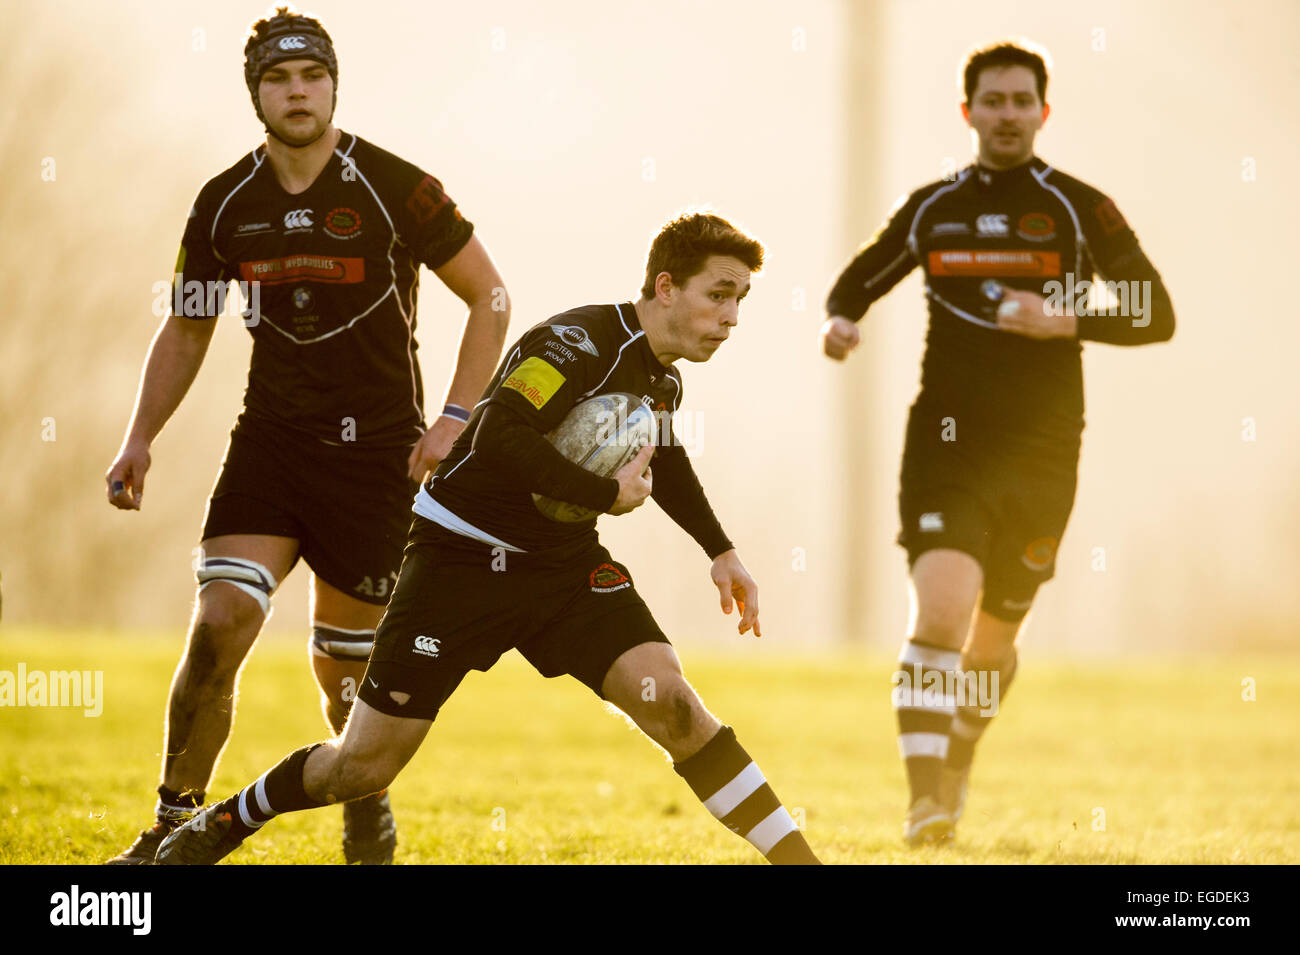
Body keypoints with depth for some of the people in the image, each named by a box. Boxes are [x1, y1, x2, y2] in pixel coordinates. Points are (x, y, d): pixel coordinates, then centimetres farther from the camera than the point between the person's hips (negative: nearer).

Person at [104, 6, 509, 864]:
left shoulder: (394, 190, -9)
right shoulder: (227, 204, 2)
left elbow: (490, 298, -1)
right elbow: (187, 329, 15)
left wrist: (454, 421, -9)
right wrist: (141, 438, 5)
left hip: (376, 450, -2)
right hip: (271, 439, 3)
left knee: (344, 665, 5)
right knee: (219, 623, -16)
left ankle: (369, 822, 32)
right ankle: (175, 828, -8)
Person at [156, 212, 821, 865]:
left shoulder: (661, 378, 5)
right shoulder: (580, 342, -22)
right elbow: (499, 436, -37)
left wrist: (719, 549, 26)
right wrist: (606, 494, -29)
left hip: (566, 564, 6)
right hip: (462, 559, -6)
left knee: (671, 704, -17)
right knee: (364, 768, -1)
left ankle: (797, 859, -13)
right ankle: (220, 825, 25)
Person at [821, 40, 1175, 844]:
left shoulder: (1078, 209, 2)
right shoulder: (932, 210, 7)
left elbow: (1157, 315, 0)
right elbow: (858, 281, 20)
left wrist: (1064, 323, -15)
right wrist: (838, 325, -3)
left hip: (1041, 452, 0)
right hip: (948, 442, 0)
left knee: (994, 637, 11)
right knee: (940, 612, -20)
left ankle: (957, 764, 39)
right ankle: (925, 801, -22)